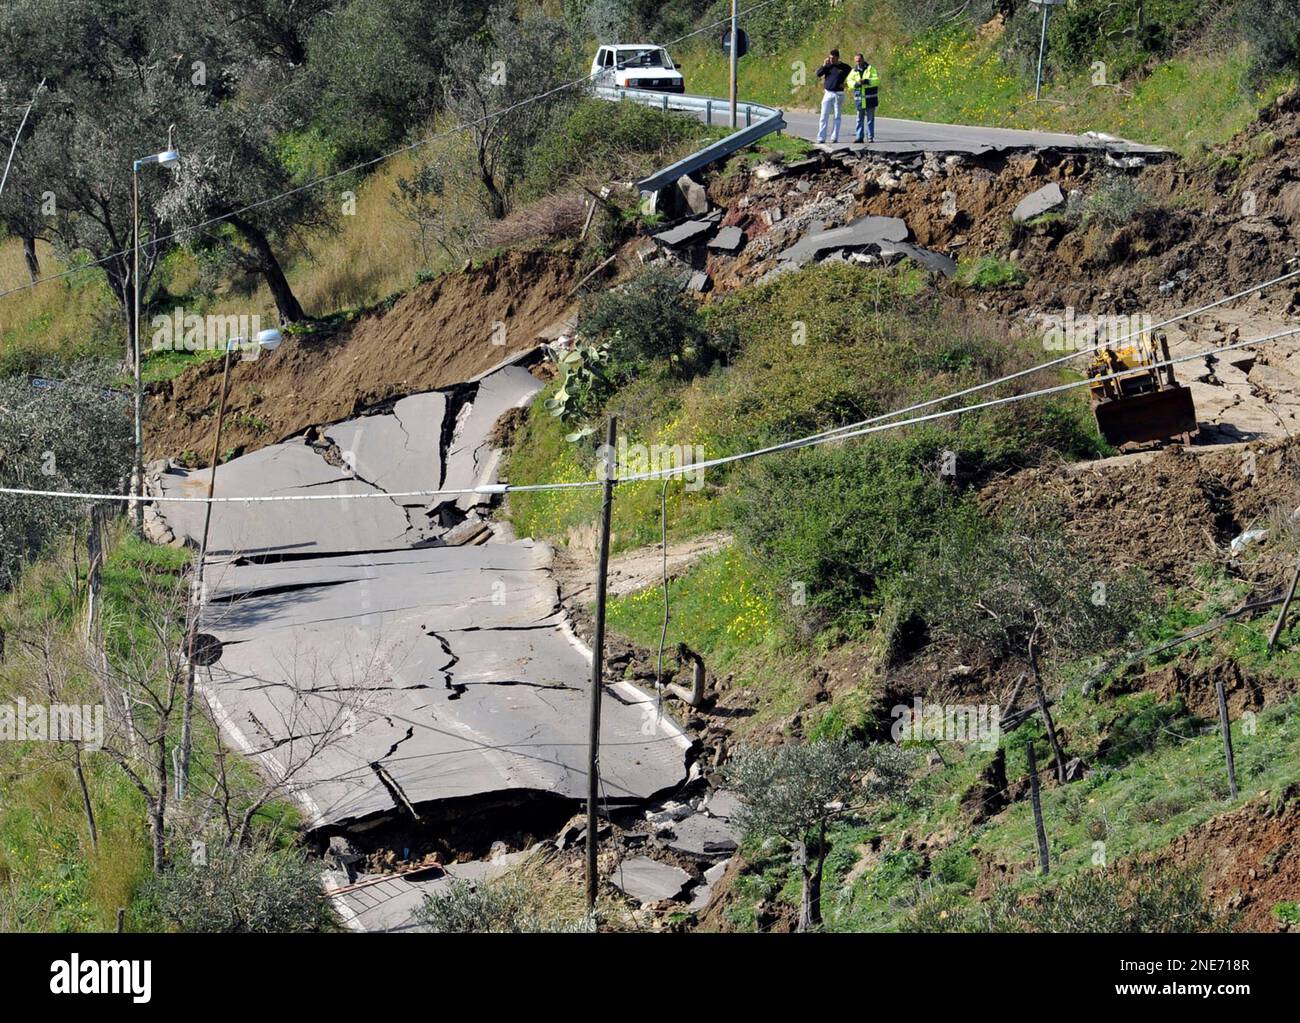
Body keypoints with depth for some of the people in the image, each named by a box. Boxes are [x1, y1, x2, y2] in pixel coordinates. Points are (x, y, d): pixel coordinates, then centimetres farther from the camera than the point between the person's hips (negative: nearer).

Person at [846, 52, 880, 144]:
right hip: (859, 99, 3)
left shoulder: (870, 69, 1)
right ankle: (859, 137, 9)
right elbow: (849, 81, -2)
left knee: (870, 118, 1)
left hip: (870, 98, -3)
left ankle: (870, 137, 5)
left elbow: (877, 80, -10)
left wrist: (866, 81, -22)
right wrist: (856, 83, -21)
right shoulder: (854, 71, 9)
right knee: (860, 119, 5)